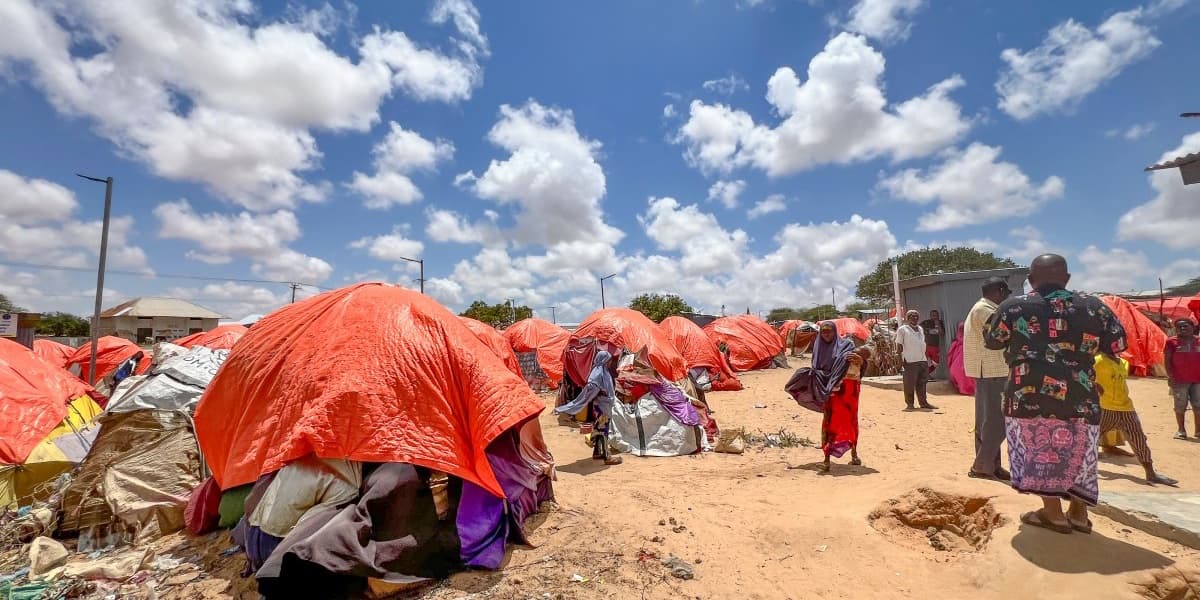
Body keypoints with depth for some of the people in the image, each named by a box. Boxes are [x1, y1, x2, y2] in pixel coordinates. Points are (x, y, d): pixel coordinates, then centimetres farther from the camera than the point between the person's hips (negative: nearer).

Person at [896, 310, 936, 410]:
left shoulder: (920, 329, 19)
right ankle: (909, 403, 3)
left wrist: (926, 357, 17)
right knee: (909, 383, -4)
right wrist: (900, 358, -13)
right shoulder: (902, 329, -1)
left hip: (923, 360, 7)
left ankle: (923, 402, 18)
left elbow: (923, 344, 23)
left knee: (922, 383, 10)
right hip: (910, 361, -7)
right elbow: (899, 345, -4)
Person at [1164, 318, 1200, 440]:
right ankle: (1181, 430, 11)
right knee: (1180, 406, 3)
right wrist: (1170, 376, -9)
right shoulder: (1171, 341, -2)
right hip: (1179, 380, -3)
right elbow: (1167, 360, -3)